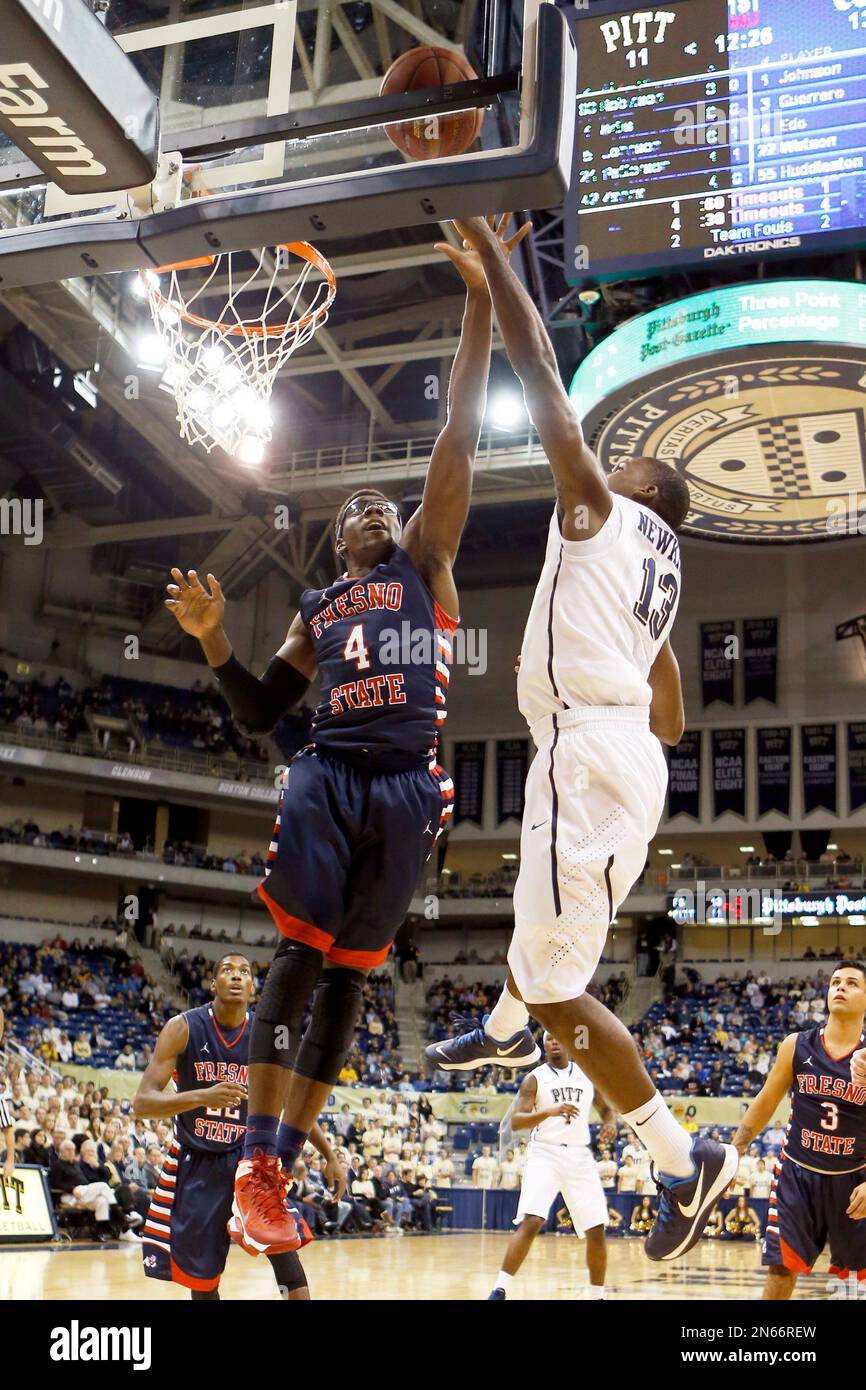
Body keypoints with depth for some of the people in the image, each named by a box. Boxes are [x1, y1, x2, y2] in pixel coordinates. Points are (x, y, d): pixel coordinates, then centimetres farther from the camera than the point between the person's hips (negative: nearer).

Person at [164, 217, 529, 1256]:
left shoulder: (426, 559, 15)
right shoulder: (315, 612, 22)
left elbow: (459, 435, 6)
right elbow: (259, 715, 18)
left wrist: (479, 302, -1)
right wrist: (211, 636, 3)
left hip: (407, 785, -1)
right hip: (326, 777, 1)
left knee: (350, 972, 2)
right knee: (298, 955, -9)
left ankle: (281, 1167, 9)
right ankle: (255, 1167, -5)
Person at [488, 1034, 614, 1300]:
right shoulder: (534, 1078, 0)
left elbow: (605, 1108, 23)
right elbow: (515, 1121, -10)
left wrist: (609, 1124, -1)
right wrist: (549, 1111, -27)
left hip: (580, 1156, 3)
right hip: (545, 1154, -3)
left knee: (596, 1229, 1)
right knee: (530, 1222, -21)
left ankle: (598, 1296, 18)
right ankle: (499, 1290, -18)